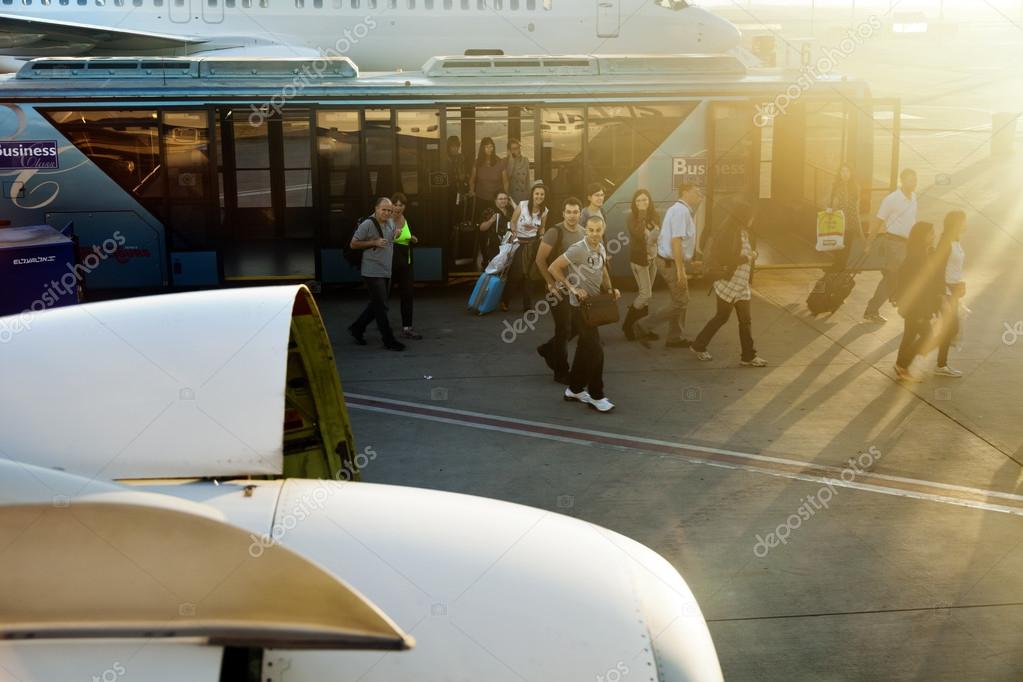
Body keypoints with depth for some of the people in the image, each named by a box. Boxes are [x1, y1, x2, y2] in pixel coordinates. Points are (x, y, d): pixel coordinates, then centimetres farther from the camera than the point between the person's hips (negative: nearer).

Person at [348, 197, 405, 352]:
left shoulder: (391, 224, 11)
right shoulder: (367, 224, -13)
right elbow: (354, 244, -9)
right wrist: (374, 242, -17)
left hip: (386, 272, 8)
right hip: (373, 273, -8)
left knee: (376, 305, 15)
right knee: (381, 307, -5)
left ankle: (357, 328, 32)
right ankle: (389, 341, 0)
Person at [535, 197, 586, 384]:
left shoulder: (583, 232, 3)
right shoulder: (555, 232, -16)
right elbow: (540, 260, -16)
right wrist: (551, 284, -15)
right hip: (559, 288, -6)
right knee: (564, 329, -1)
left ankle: (548, 349, 35)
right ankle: (561, 372, 13)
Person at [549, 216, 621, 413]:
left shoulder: (601, 249, 6)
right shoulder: (578, 249, -18)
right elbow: (554, 268, -17)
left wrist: (610, 289, 5)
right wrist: (572, 289, -19)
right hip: (580, 304, -8)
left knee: (585, 348, 15)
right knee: (595, 351, -8)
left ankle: (574, 389, 28)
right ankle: (596, 396, 2)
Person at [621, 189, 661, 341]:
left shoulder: (655, 216, 4)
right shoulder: (633, 217, -11)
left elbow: (659, 236, 11)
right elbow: (638, 234, -25)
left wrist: (659, 255, 3)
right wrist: (642, 215, -21)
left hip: (653, 258, 6)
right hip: (639, 259, -6)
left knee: (646, 295, 10)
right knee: (646, 294, -8)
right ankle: (627, 324, 6)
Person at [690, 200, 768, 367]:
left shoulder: (745, 233, 9)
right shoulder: (728, 233, -18)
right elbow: (726, 259, -24)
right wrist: (748, 257, -18)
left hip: (742, 285, 8)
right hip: (728, 283, -8)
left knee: (746, 320, 6)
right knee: (722, 317, 4)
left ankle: (748, 356, 11)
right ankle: (699, 346, 20)